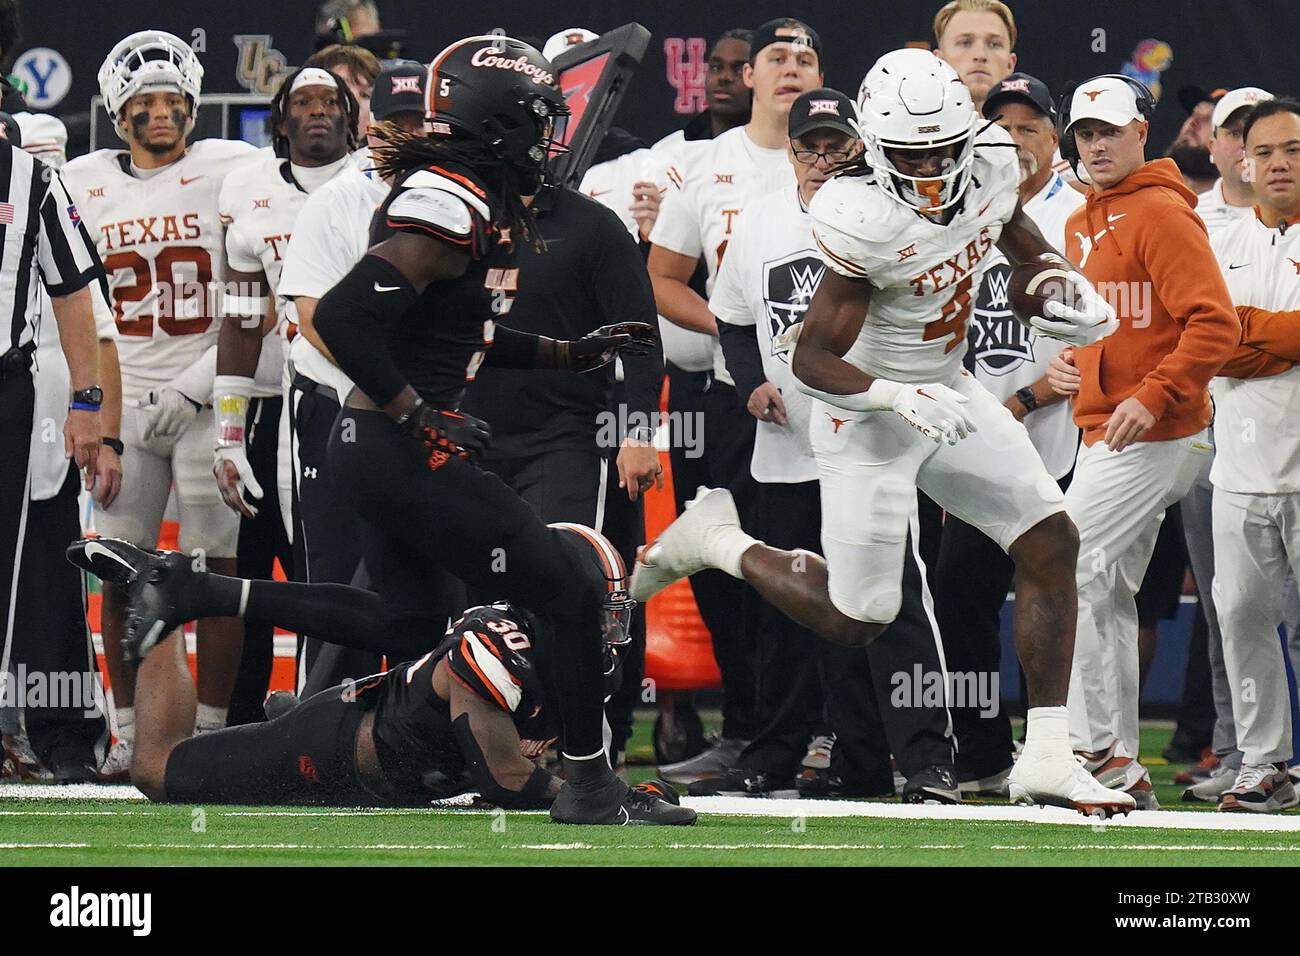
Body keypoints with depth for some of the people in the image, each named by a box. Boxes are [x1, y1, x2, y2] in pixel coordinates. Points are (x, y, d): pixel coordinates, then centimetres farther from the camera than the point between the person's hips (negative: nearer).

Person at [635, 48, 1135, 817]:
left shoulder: (994, 163, -10)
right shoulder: (867, 222, -30)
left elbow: (1011, 225, 16)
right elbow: (812, 359, -25)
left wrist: (1068, 286, -2)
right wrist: (897, 397, -40)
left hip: (946, 388, 7)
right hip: (868, 417, -7)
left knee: (1051, 543, -5)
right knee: (856, 621, -1)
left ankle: (1046, 760, 1)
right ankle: (722, 544, 26)